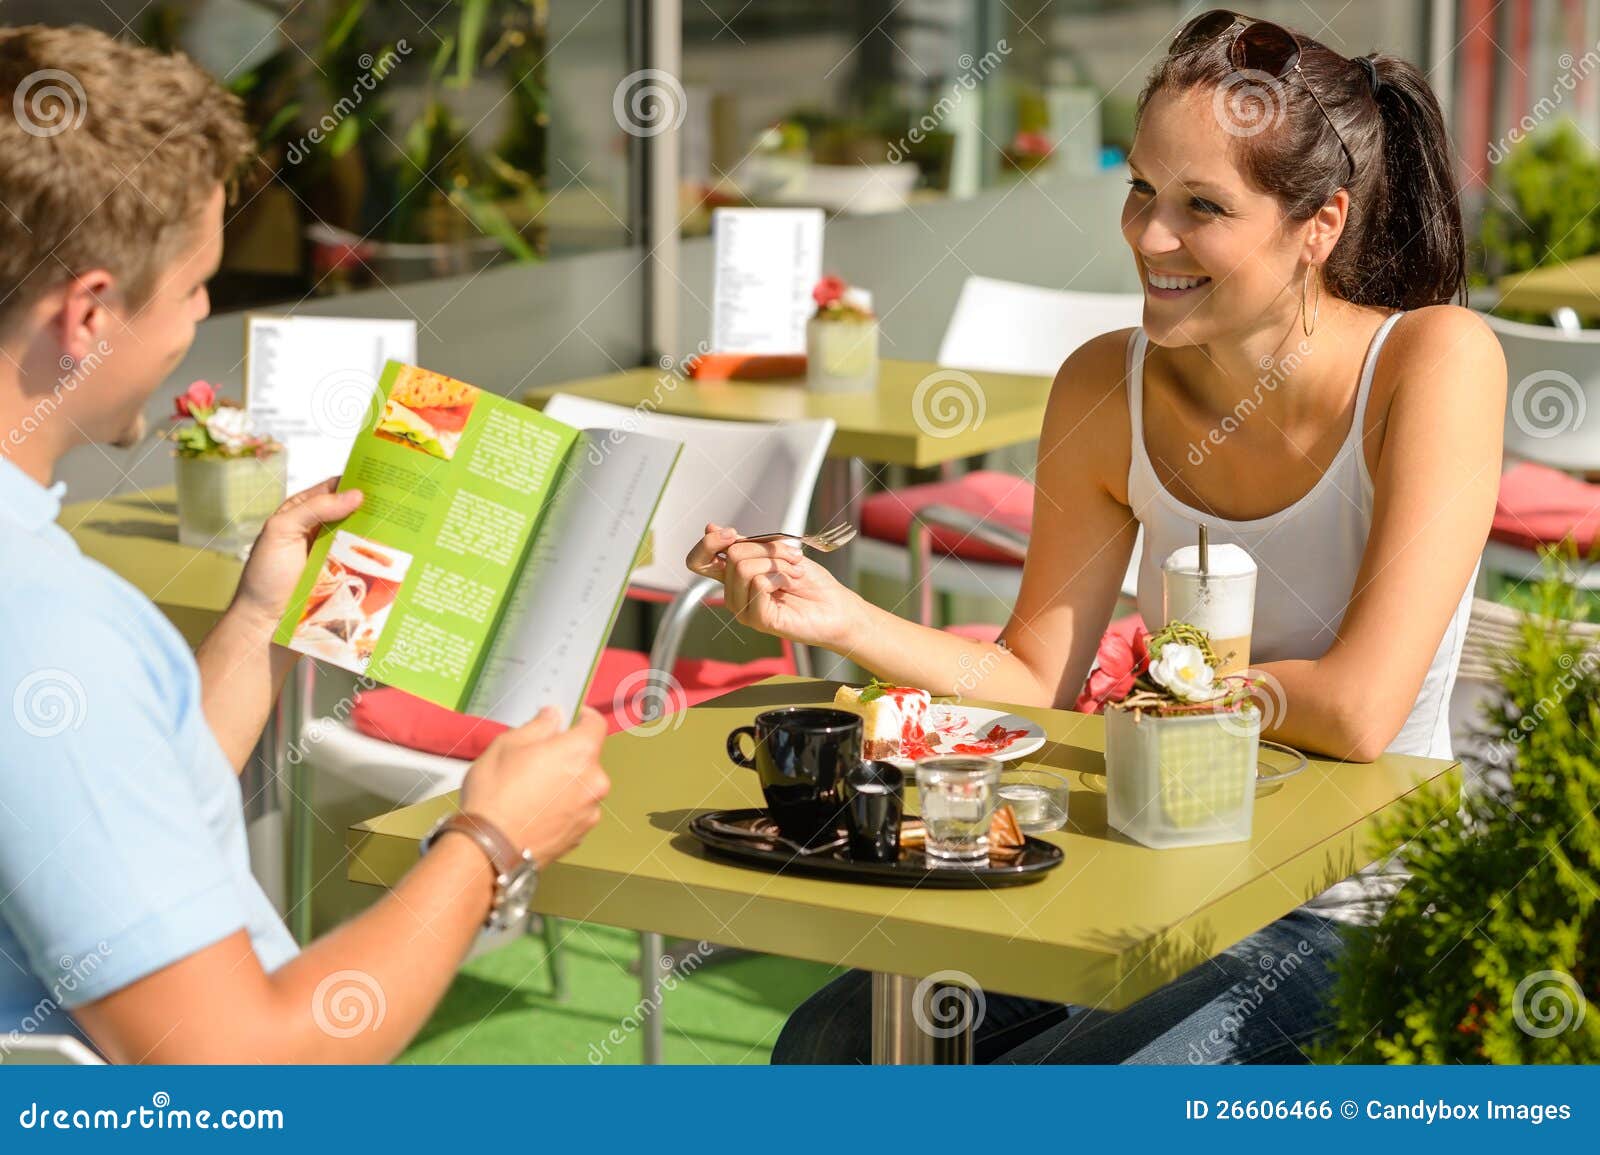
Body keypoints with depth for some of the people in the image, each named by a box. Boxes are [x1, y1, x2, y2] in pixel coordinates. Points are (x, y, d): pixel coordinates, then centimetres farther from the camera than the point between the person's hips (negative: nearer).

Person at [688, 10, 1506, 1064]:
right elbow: (1038, 683, 3)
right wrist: (841, 619, -12)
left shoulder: (1437, 361, -18)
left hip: (1359, 916, -5)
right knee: (824, 1052, -7)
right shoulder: (1107, 390, -4)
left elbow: (1357, 711, -23)